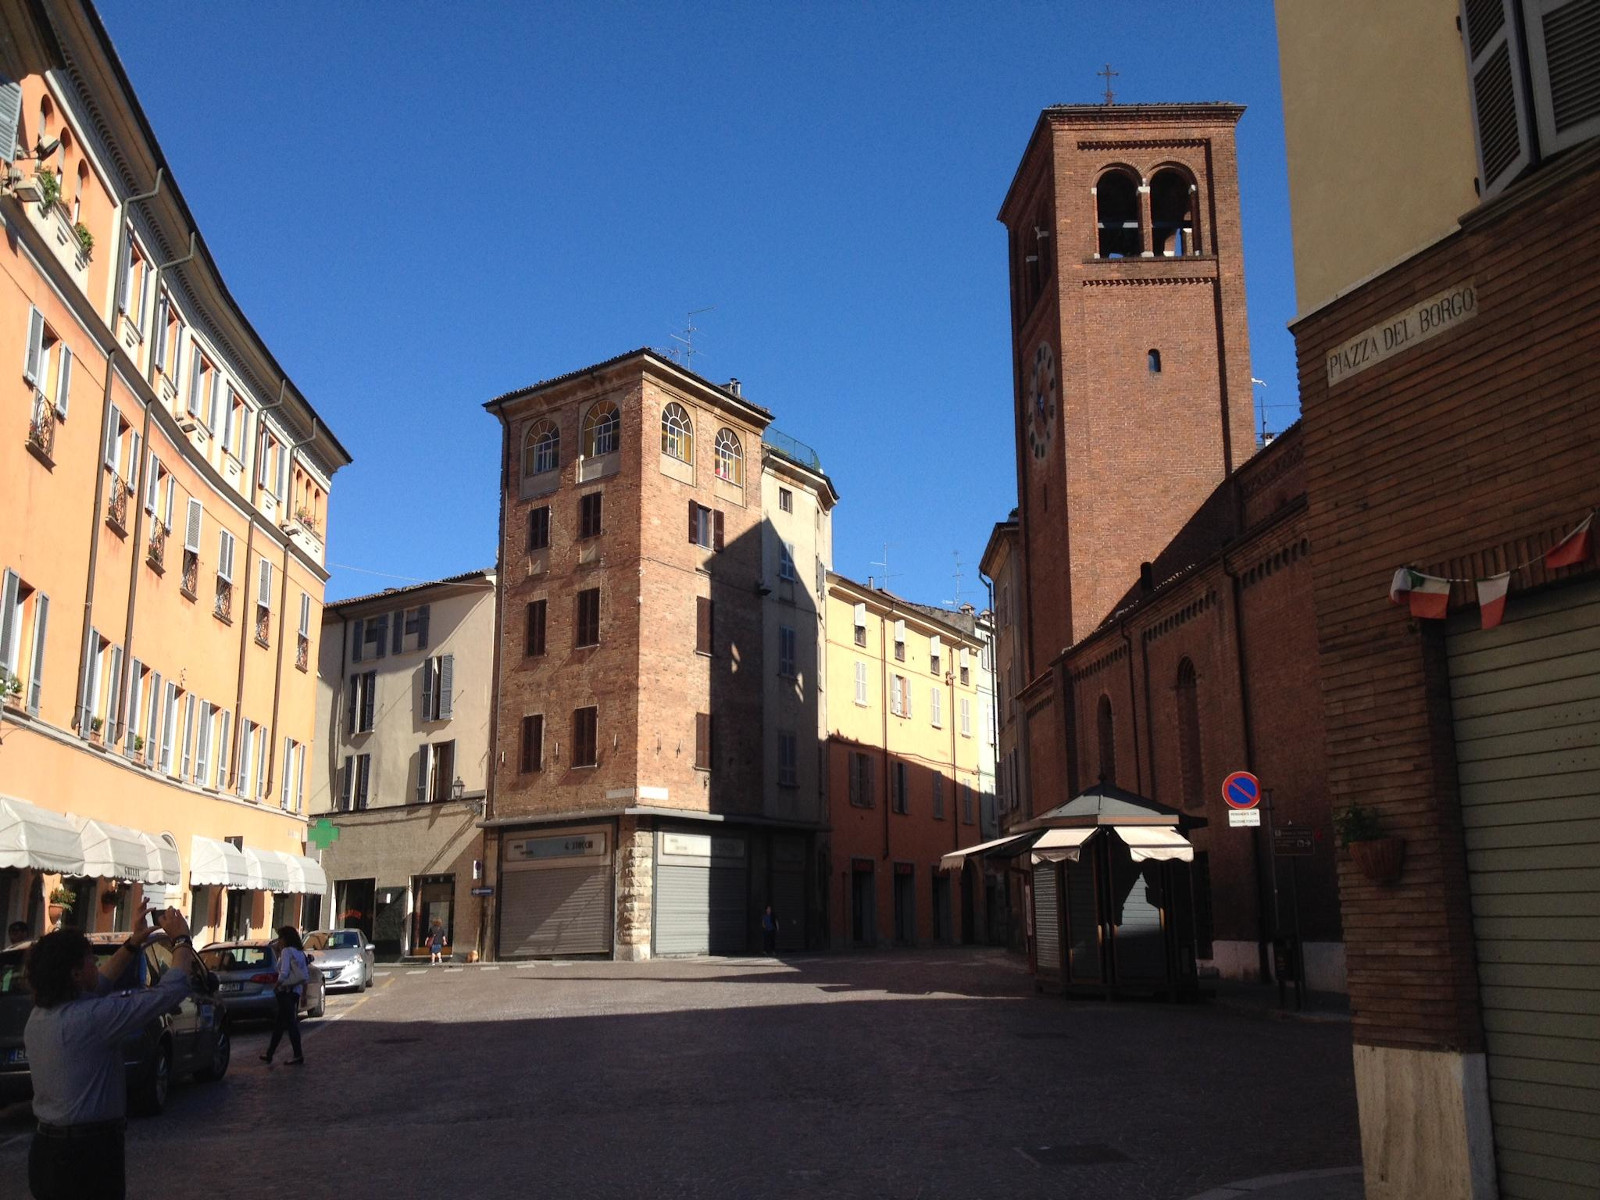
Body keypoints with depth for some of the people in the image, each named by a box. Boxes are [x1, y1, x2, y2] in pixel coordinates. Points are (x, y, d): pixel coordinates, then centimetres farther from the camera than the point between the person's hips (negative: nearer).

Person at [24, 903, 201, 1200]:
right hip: (86, 1155, -9)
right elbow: (172, 990, -20)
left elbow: (98, 986, 22)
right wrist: (181, 939, -5)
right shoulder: (89, 1018, -23)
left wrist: (134, 942, 20)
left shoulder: (39, 1016, 3)